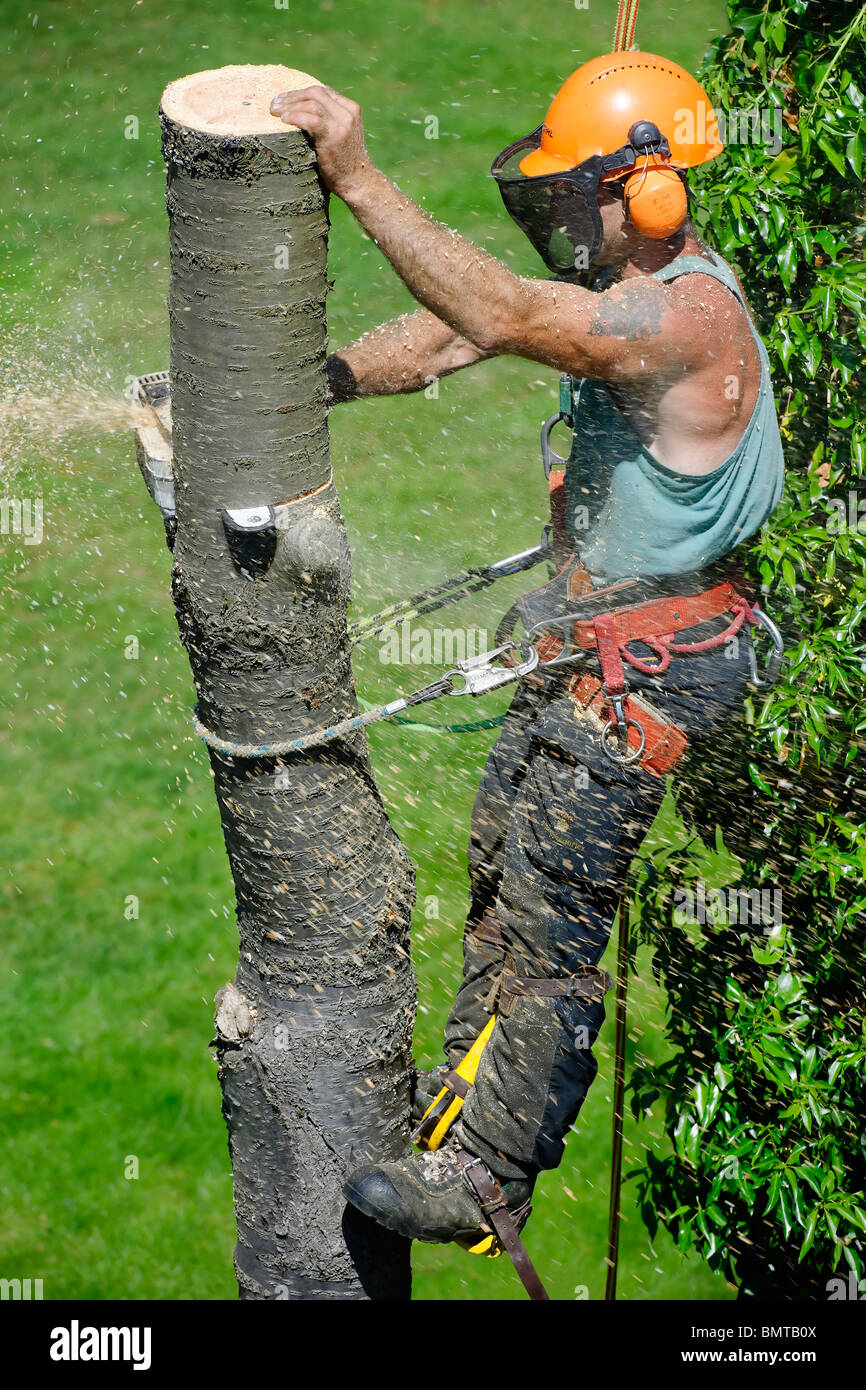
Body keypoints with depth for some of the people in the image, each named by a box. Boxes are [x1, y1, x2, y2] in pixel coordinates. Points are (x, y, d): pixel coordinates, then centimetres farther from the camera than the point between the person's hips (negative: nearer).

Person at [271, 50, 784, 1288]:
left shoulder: (690, 315, -25)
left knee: (551, 918, -8)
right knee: (502, 856, 19)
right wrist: (323, 380, -12)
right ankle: (471, 1085, 35)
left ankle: (484, 1184, 0)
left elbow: (500, 318, -37)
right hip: (591, 633, 10)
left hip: (650, 666, -10)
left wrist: (358, 176, -38)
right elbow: (454, 334, 2)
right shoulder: (627, 288, 6)